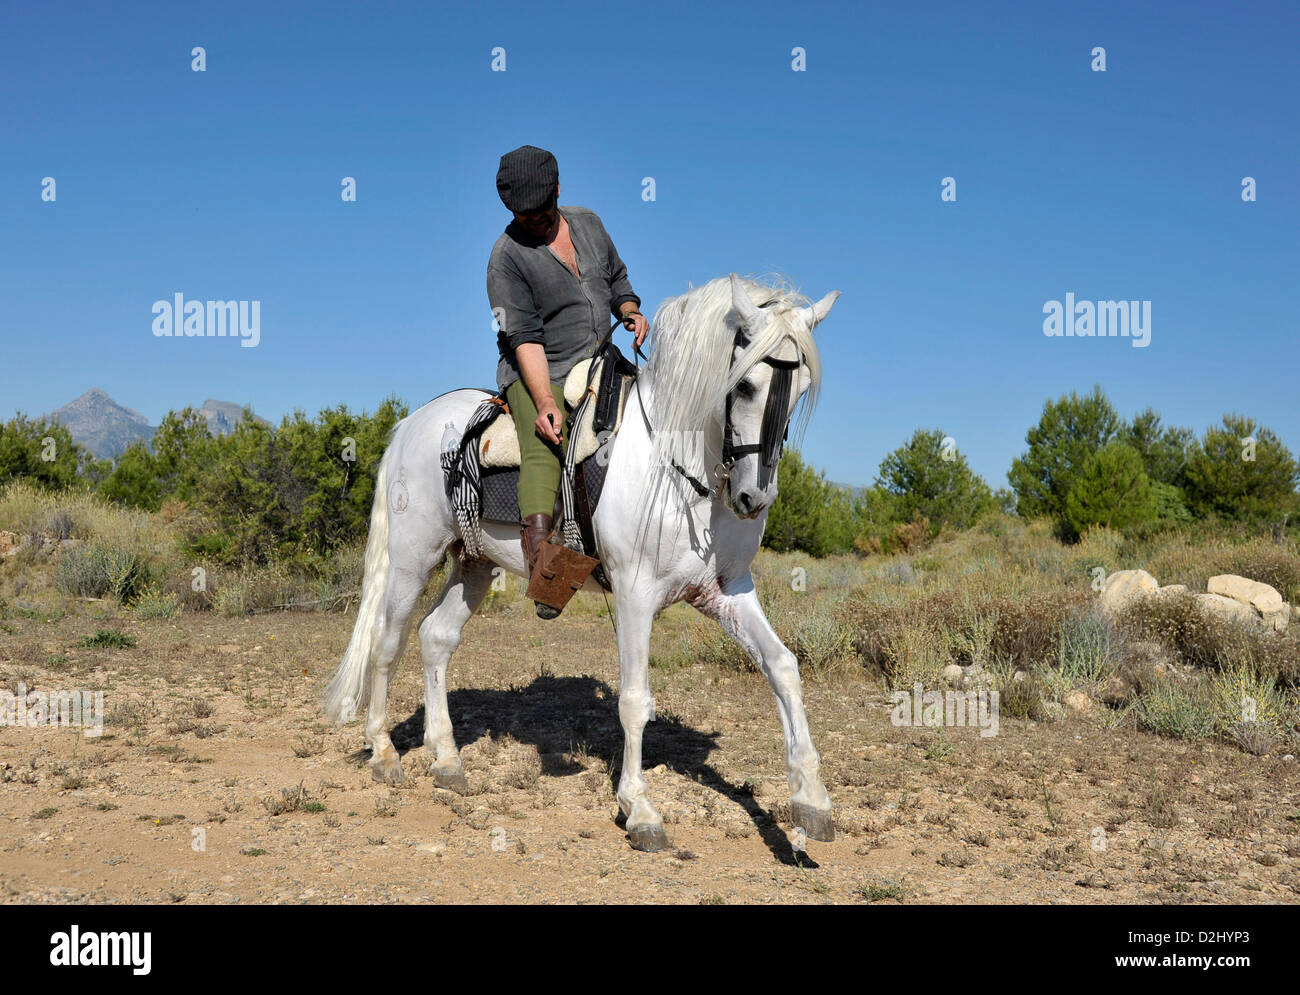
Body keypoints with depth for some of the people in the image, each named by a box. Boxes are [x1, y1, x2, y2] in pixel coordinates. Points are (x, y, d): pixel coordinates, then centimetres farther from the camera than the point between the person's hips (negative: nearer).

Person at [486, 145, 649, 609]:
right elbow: (525, 338, -15)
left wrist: (630, 311, 1)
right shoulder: (507, 256, -8)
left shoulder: (588, 223, 10)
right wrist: (545, 403, -26)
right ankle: (538, 540, -45)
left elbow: (617, 278, 24)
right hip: (535, 376, -6)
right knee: (543, 445, -30)